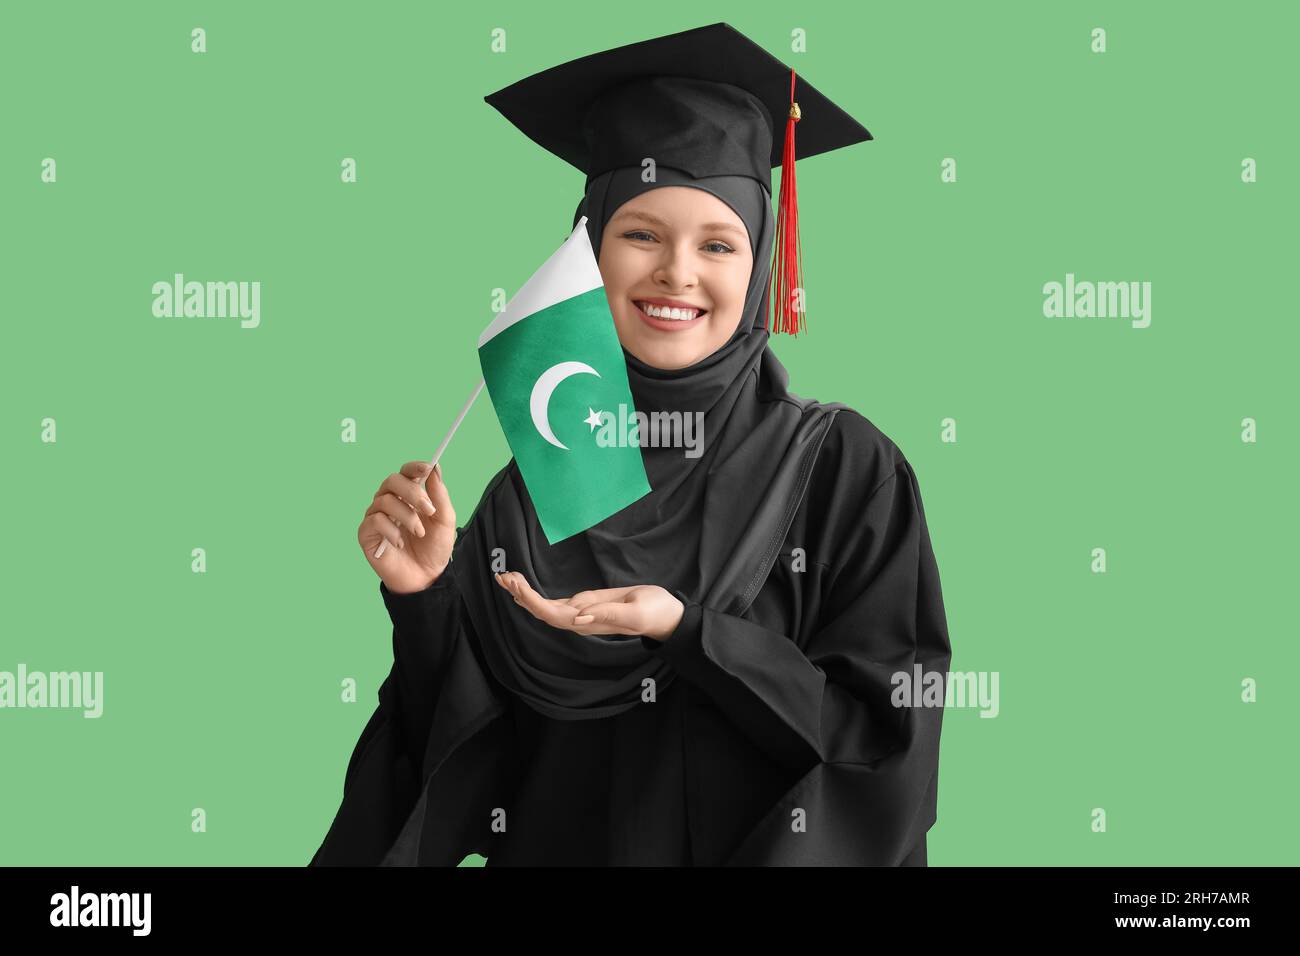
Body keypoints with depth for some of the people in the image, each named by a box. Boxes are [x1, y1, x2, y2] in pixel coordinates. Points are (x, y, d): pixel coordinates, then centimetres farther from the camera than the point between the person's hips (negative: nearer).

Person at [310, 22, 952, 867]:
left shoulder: (842, 465, -12)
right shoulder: (535, 488, -5)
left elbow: (892, 736, -15)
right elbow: (467, 758, -3)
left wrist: (684, 634, -23)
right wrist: (423, 600, -18)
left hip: (772, 844, -2)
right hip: (557, 845, 2)